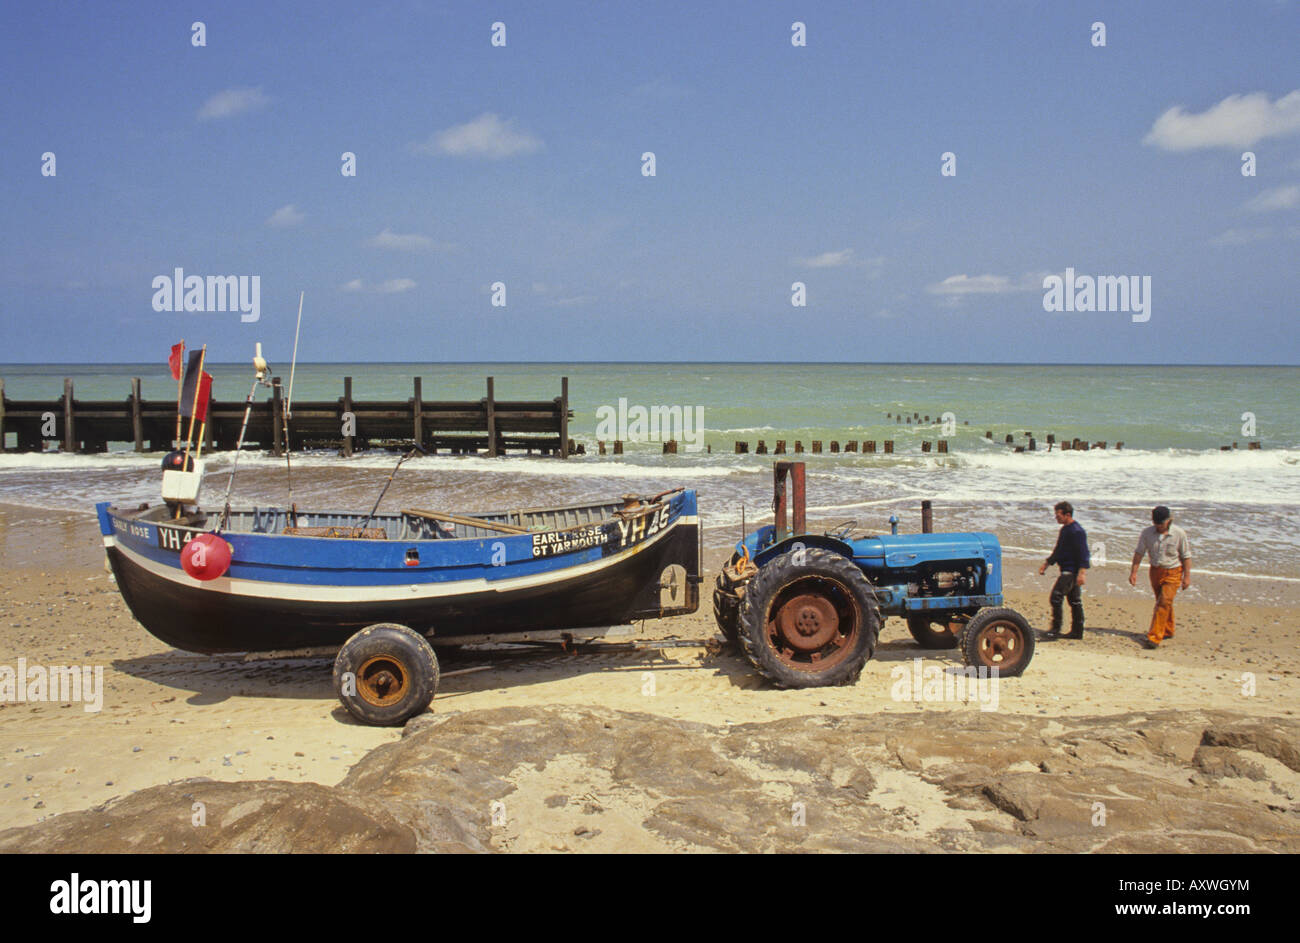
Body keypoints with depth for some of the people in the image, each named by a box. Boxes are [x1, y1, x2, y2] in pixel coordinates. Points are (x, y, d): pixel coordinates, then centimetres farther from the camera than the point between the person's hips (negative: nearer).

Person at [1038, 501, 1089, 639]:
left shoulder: (1077, 531, -15)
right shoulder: (1065, 529, 16)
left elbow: (1083, 553, -20)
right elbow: (1059, 551, 27)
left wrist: (1082, 572, -28)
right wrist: (1047, 564, 30)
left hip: (1072, 571, -10)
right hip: (1068, 571, 10)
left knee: (1055, 597, -14)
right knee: (1074, 601, 12)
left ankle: (1055, 628, -8)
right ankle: (1077, 631, 16)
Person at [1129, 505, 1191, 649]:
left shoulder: (1179, 533, -11)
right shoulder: (1147, 533, -6)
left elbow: (1186, 556, -4)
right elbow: (1139, 552, 0)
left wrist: (1187, 576, -5)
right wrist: (1134, 572, -5)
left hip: (1173, 572, -4)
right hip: (1155, 571, 4)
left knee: (1164, 603, -15)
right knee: (1161, 603, 17)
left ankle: (1154, 637, -18)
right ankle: (1168, 631, 38)